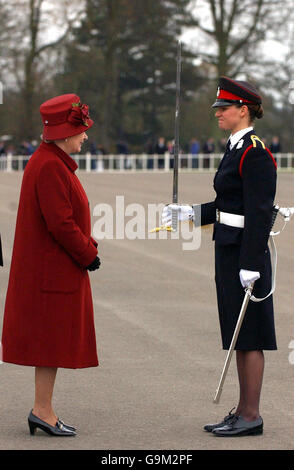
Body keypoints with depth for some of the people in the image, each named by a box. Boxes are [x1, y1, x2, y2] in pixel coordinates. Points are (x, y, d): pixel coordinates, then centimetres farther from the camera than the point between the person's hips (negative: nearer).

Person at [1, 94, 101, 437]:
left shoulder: (47, 161, 14)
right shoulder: (50, 167, -20)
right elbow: (60, 224, -23)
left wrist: (88, 244, 8)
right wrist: (88, 254, -12)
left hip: (48, 267, 10)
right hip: (55, 269, -10)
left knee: (51, 340, 13)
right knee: (52, 340, -4)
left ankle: (43, 410, 18)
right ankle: (43, 411, 1)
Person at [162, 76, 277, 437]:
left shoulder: (255, 154, -15)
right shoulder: (237, 149, 15)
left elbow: (259, 212, -19)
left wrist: (250, 265, -22)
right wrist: (190, 213, 14)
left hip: (245, 254, -10)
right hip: (229, 252, 10)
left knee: (249, 337, -4)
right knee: (239, 336, 12)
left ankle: (251, 416, 1)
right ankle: (243, 411, 18)